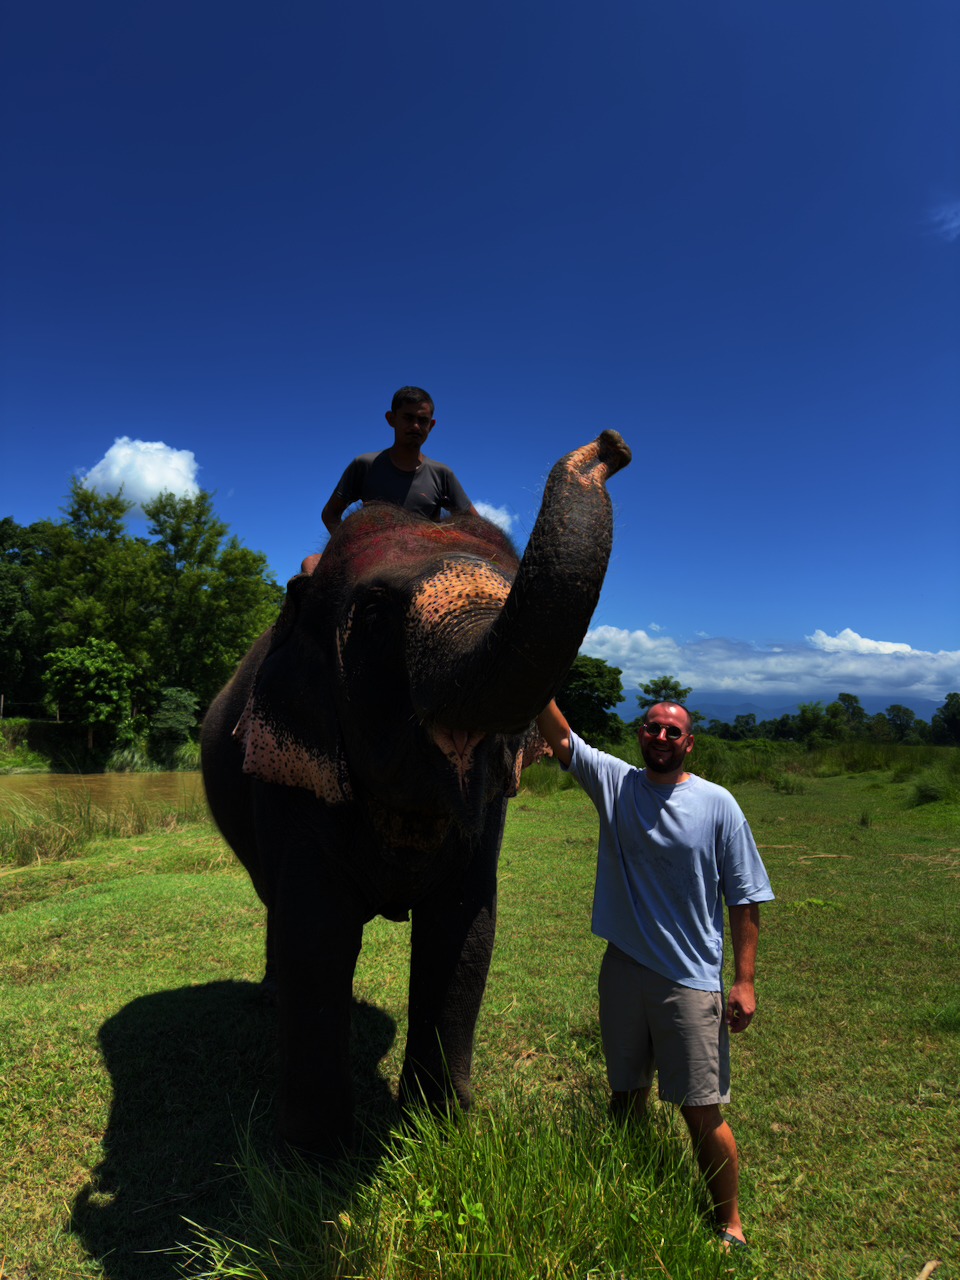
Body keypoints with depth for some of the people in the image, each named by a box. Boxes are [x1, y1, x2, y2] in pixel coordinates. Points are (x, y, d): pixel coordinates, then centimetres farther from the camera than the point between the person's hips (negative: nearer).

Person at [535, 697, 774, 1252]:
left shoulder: (717, 804, -6)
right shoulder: (614, 781, -1)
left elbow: (744, 899, -3)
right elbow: (560, 738, -9)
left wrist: (744, 981, -6)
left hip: (691, 979, -3)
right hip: (622, 970, 3)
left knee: (702, 1112, 4)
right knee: (627, 1096, 18)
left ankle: (730, 1225, 28)